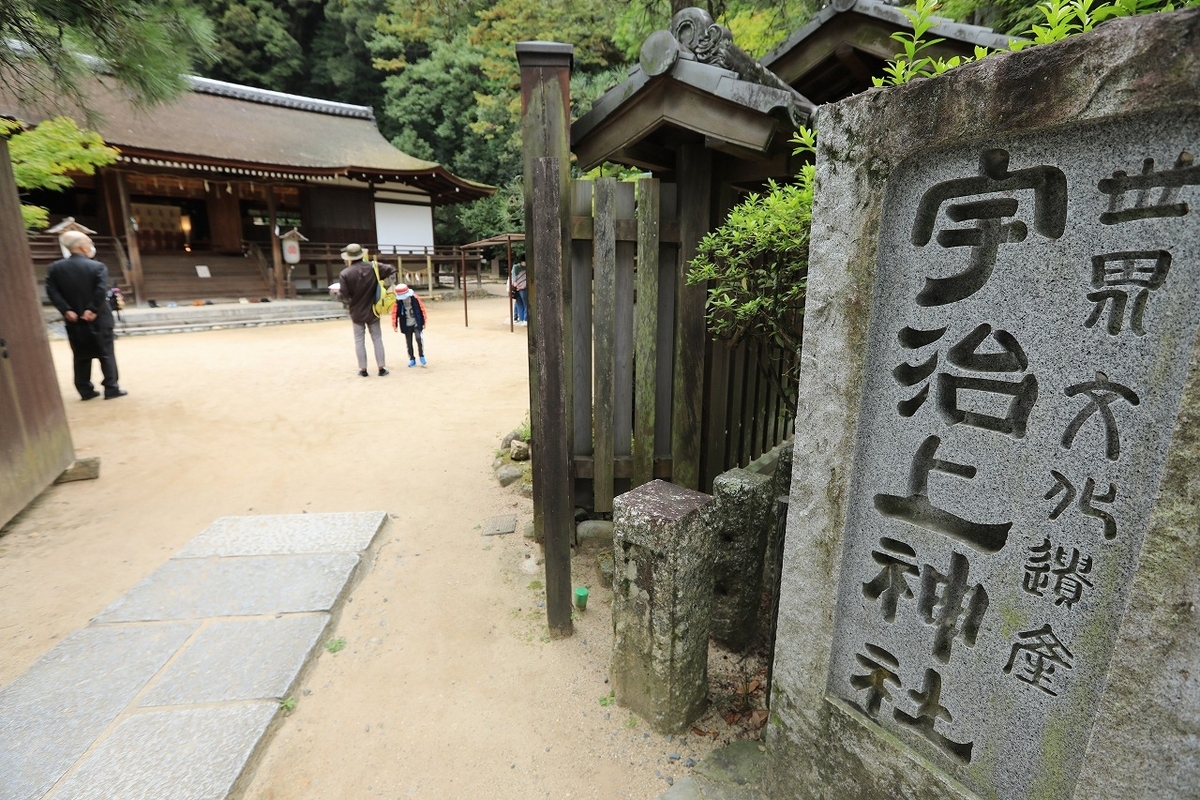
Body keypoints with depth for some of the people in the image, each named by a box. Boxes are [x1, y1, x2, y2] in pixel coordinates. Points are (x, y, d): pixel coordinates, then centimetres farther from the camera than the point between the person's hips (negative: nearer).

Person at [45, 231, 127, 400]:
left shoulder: (55, 268, 4)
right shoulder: (97, 267, -9)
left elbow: (52, 292, -5)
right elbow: (101, 291, -19)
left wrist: (66, 310, -6)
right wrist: (93, 310, -13)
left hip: (74, 321, 4)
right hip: (98, 319, -4)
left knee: (81, 357, 11)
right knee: (106, 354, 3)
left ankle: (85, 391, 15)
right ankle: (111, 388, 3)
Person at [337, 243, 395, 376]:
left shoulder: (345, 274, -13)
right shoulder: (373, 267, -6)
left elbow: (343, 296, -14)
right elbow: (392, 270, -5)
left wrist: (337, 291, 7)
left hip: (357, 312, -2)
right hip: (372, 310, 2)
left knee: (359, 341, 7)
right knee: (377, 339, 7)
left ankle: (363, 369, 12)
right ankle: (381, 368, 7)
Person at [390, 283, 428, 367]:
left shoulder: (414, 298, -9)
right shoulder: (398, 301, -7)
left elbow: (421, 309, -1)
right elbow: (395, 313, -1)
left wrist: (423, 322, 2)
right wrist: (395, 325, -1)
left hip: (416, 323, -2)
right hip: (406, 326, 2)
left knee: (419, 338, -20)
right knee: (409, 343, 6)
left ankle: (421, 356, -2)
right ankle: (412, 359, 18)